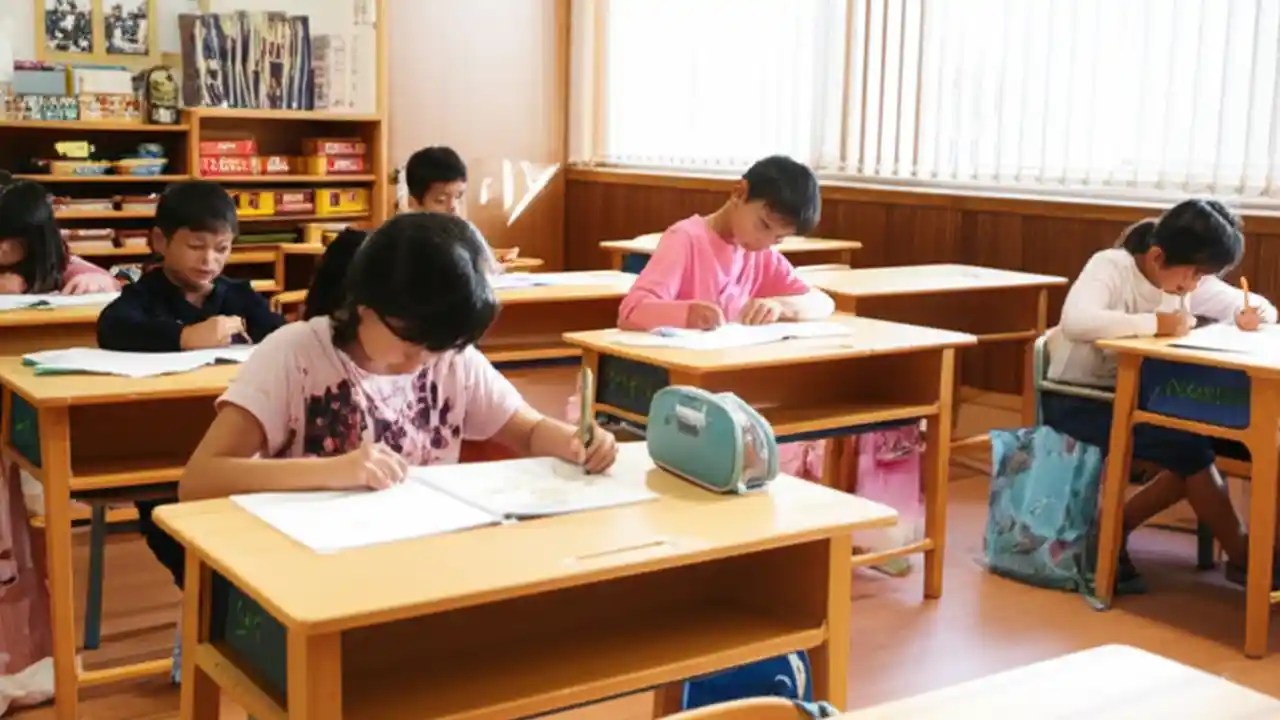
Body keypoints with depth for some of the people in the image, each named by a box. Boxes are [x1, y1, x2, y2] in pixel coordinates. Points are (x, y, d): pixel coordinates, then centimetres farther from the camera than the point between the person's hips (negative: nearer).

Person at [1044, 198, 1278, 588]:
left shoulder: (1190, 281, 3)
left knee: (1238, 437, -13)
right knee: (1188, 448, -26)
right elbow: (1075, 322, -38)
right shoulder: (1110, 266, -18)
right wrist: (1155, 323, -34)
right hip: (1077, 400, -8)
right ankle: (1241, 557, -6)